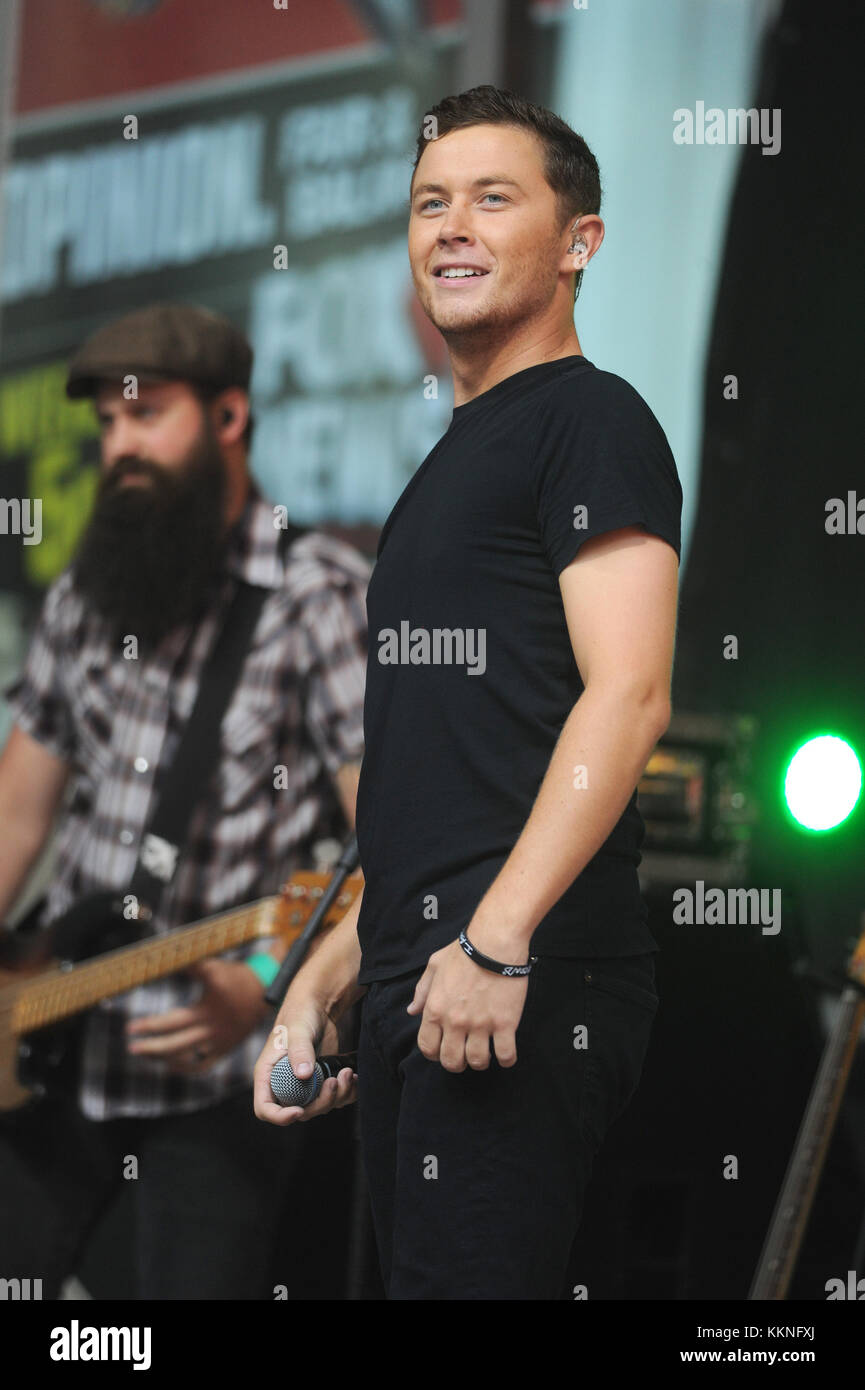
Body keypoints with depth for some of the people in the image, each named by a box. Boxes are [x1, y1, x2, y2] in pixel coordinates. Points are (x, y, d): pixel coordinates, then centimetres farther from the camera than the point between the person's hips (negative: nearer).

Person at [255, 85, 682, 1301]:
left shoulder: (589, 419, -3)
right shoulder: (454, 460, 25)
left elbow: (628, 696, -16)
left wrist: (496, 939, -23)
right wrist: (324, 983, 21)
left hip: (529, 990, -9)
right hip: (419, 995, 9)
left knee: (465, 1279, -15)